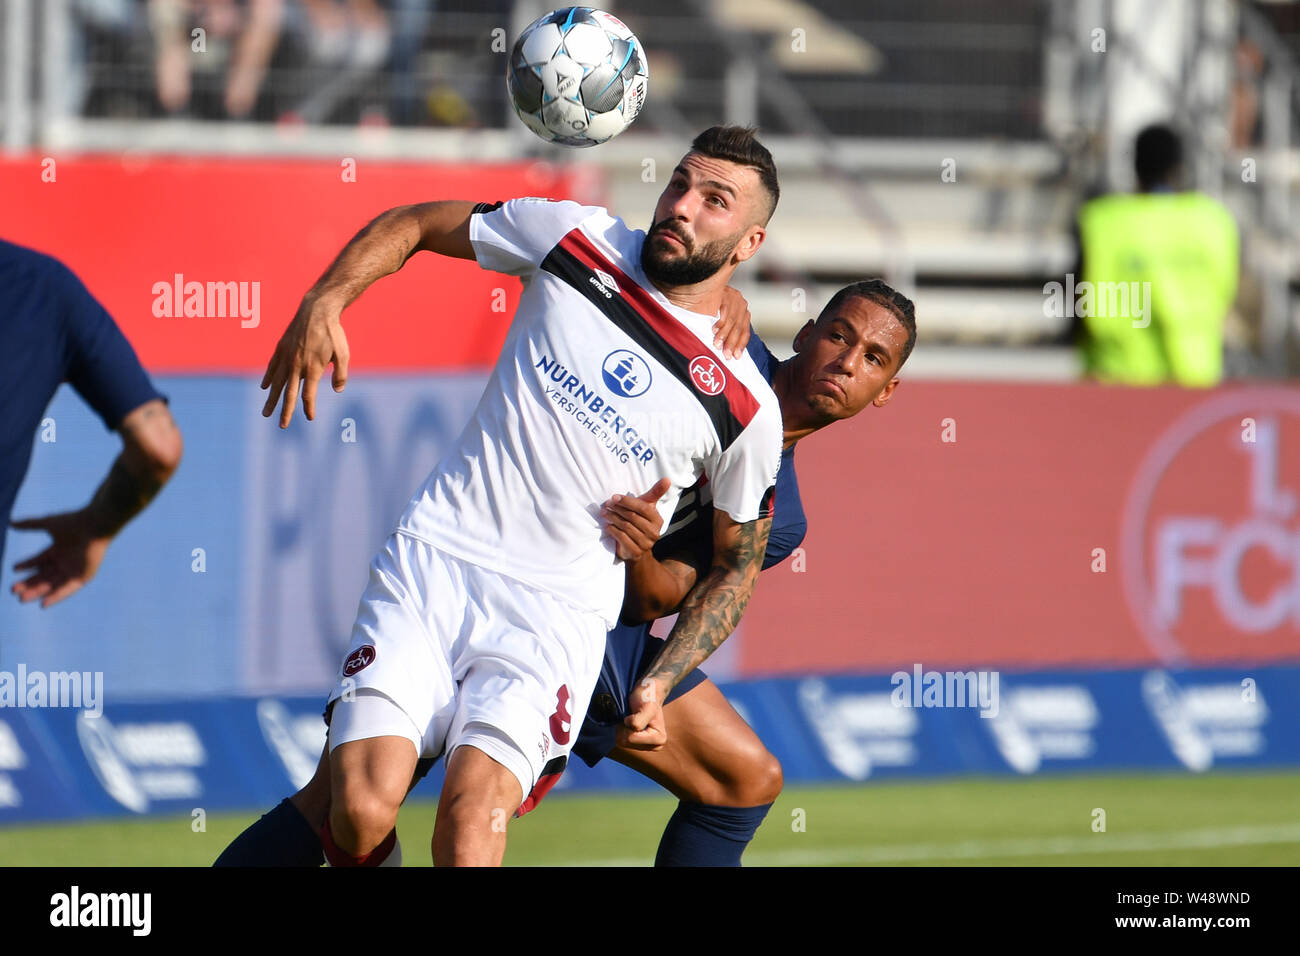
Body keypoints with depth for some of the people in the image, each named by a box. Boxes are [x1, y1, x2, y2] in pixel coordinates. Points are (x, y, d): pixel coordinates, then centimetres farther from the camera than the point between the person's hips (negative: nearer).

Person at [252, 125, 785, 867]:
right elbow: (413, 225, 15)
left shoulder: (745, 410, -1)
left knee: (472, 817, -28)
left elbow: (738, 562, 13)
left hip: (556, 616, -2)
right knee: (361, 815, -18)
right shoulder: (578, 239, 3)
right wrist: (321, 305, -2)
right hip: (430, 563, 2)